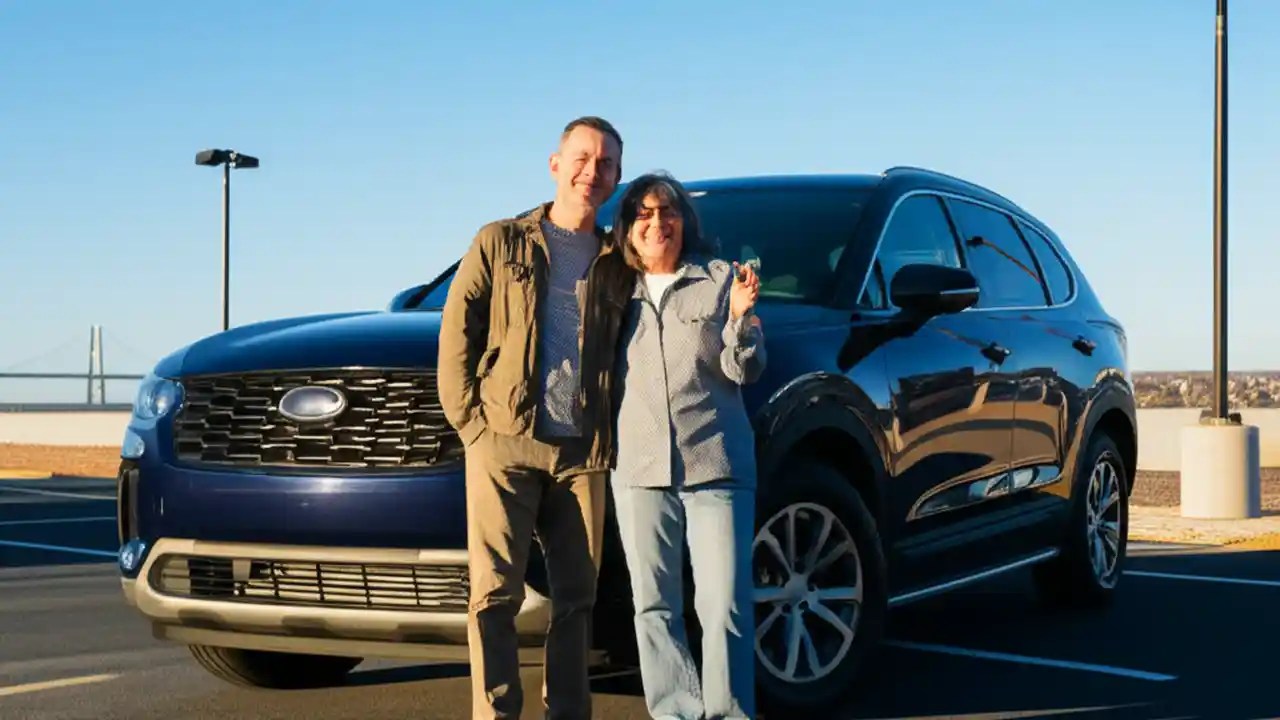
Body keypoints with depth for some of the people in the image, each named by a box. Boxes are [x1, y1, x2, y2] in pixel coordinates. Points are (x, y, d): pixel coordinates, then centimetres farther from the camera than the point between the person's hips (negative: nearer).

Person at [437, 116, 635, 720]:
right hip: (504, 446, -3)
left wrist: (611, 435, 4)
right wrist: (470, 418, -4)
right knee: (495, 595, -6)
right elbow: (456, 334, 4)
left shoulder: (617, 264, 13)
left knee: (576, 599, 7)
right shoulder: (500, 243, 6)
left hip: (583, 454, 3)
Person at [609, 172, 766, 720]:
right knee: (654, 607, 4)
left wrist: (740, 319, -15)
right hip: (638, 468, 3)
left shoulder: (720, 278, 5)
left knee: (724, 607, -6)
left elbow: (743, 371, 1)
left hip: (716, 463, -2)